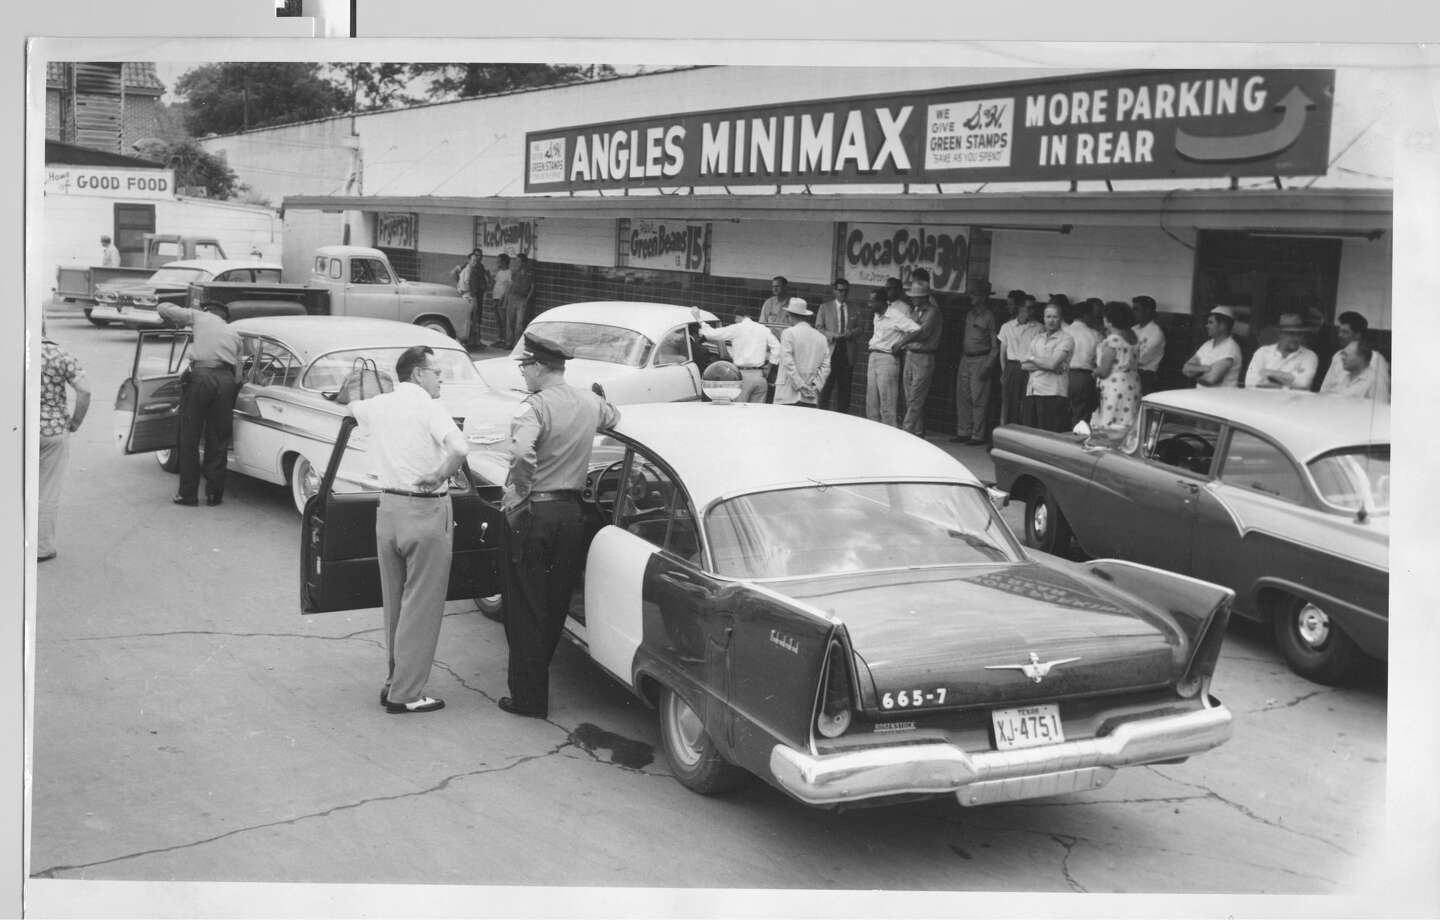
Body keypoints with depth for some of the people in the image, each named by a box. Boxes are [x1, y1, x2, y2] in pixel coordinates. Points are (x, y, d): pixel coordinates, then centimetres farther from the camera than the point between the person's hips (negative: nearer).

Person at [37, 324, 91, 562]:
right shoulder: (62, 356, -6)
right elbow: (84, 391, -16)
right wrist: (75, 422, -4)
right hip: (54, 430, -1)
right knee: (48, 494, 9)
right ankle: (43, 548, 15)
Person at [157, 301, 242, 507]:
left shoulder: (199, 317, 19)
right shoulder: (233, 333, 27)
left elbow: (164, 308, 16)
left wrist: (179, 324, 33)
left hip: (200, 376, -3)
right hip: (227, 380, 3)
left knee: (189, 439, 6)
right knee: (218, 440, 11)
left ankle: (188, 493, 7)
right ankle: (214, 493, 12)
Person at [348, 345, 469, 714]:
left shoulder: (378, 406, 8)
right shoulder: (427, 407, -12)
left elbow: (350, 407, 33)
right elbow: (459, 448, -30)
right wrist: (438, 477, -15)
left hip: (388, 510, 7)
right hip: (426, 513, -7)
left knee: (394, 603, 18)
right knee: (421, 606, 1)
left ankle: (395, 683, 25)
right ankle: (406, 694, 4)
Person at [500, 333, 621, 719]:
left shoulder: (537, 405, -16)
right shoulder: (590, 403, 6)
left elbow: (522, 453, -32)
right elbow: (614, 419, 30)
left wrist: (517, 497, -19)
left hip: (535, 513, -6)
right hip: (572, 513, 6)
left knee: (527, 610, 4)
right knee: (555, 606, 16)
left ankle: (529, 697, 7)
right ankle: (536, 683, 28)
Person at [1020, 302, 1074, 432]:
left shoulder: (1066, 340, 0)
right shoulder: (1037, 339, 19)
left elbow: (1053, 363, -13)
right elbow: (1024, 365, 7)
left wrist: (1032, 358, 2)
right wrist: (1045, 364, -8)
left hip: (1053, 394, -6)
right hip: (1031, 392, 6)